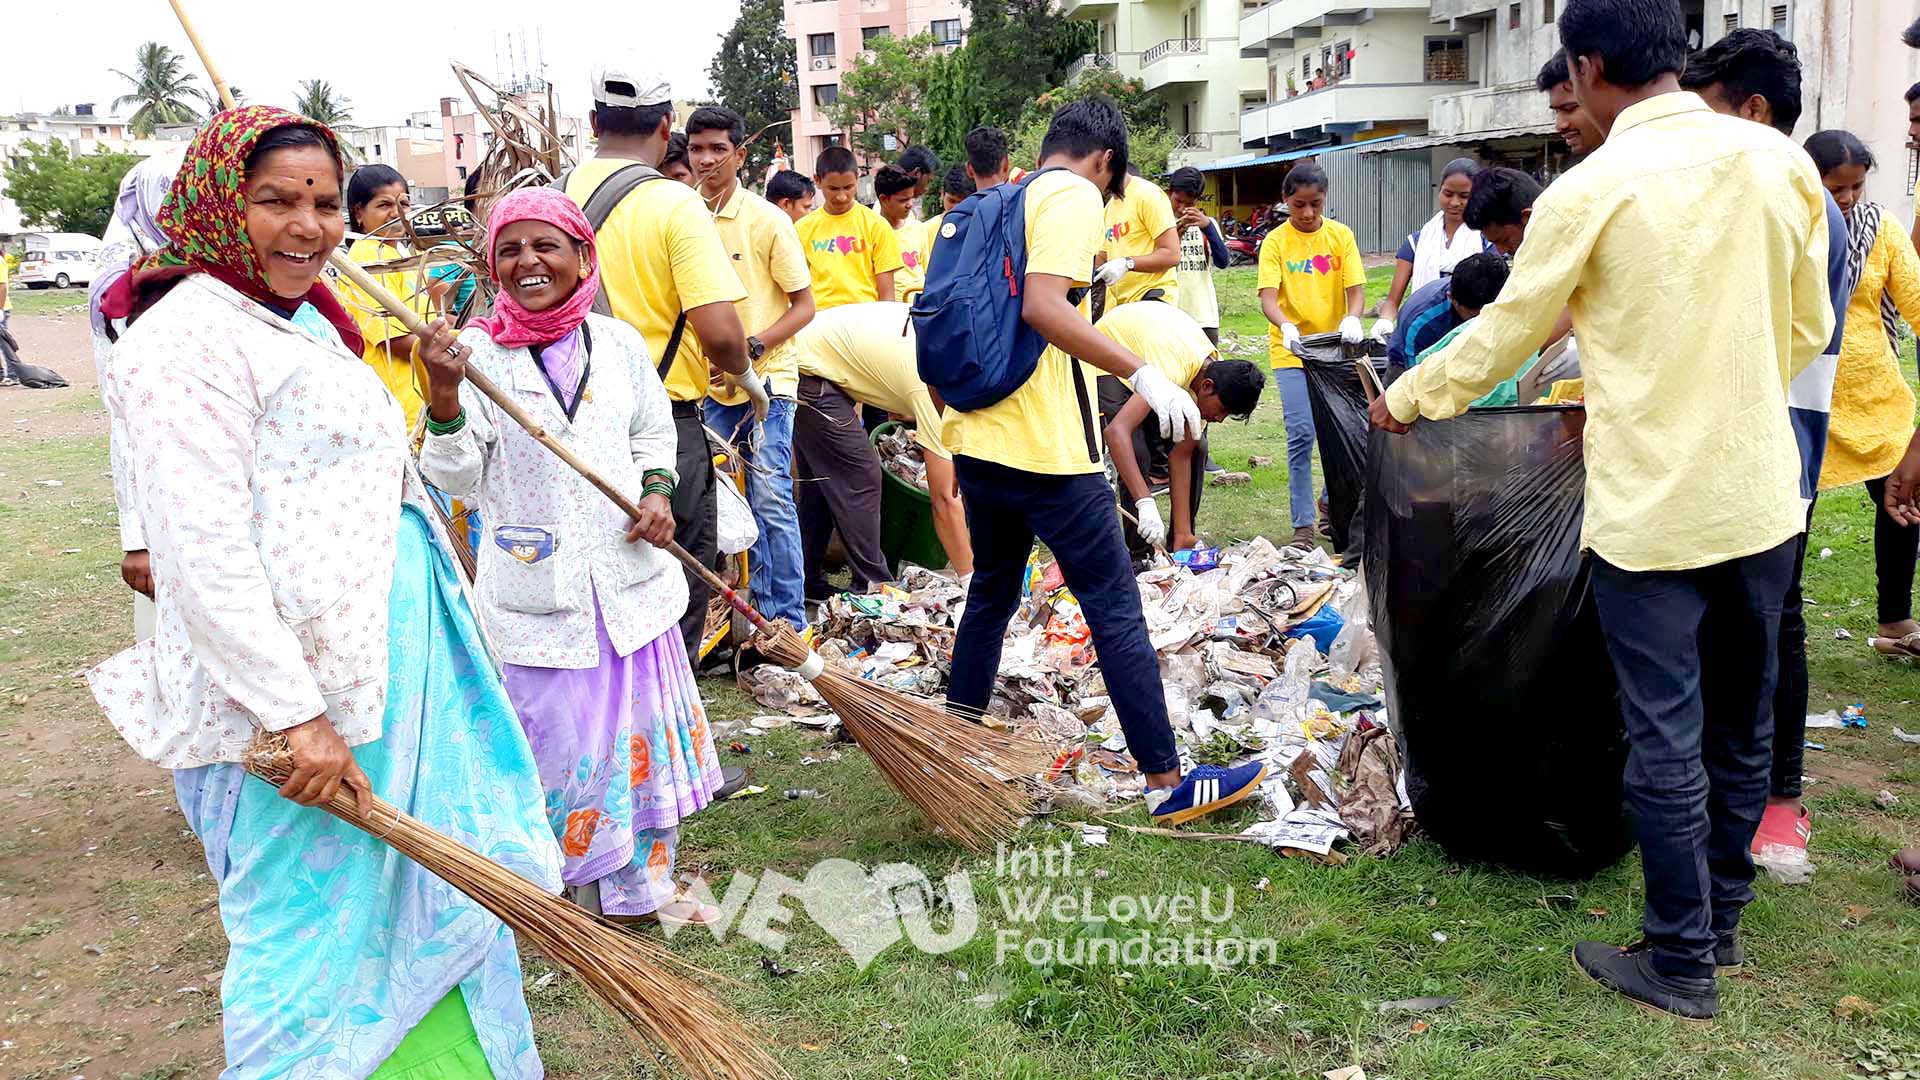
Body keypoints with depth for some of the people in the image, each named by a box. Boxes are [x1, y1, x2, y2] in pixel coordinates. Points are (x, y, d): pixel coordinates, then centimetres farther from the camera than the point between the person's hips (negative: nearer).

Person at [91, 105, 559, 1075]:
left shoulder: (304, 319, 14)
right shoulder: (193, 333, -17)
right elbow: (204, 549, -24)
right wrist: (293, 713, -26)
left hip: (389, 657, 10)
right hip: (293, 684, -10)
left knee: (428, 888, 21)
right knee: (314, 923, 2)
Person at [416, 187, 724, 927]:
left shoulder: (618, 342, 3)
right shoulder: (476, 352, -7)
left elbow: (655, 434, 16)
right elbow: (456, 476, -10)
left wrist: (658, 492, -2)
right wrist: (443, 397, -25)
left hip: (629, 575, 4)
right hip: (538, 585, -3)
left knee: (643, 731, 13)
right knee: (558, 739, 5)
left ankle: (642, 884, 33)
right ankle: (551, 888, 28)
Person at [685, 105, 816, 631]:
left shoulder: (768, 220, -7)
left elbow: (804, 306, -7)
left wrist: (752, 349, -20)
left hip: (765, 380, -5)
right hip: (712, 386, 5)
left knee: (772, 499, -6)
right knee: (735, 501, 10)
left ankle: (788, 622, 3)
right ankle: (762, 610, 23)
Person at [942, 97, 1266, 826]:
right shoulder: (1075, 196, -7)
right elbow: (1042, 305, -24)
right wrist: (1141, 373, -25)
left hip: (977, 439, 9)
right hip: (1046, 447, -8)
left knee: (991, 595, 21)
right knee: (1115, 609, -2)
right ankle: (1168, 783, 3)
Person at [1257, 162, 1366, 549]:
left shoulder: (1341, 236, 1)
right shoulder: (1275, 241, -4)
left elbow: (1356, 288, -5)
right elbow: (1268, 297, -14)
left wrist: (1352, 319, -27)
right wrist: (1285, 327, -35)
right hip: (1291, 351, -2)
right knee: (1301, 434, -8)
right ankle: (1303, 524, -1)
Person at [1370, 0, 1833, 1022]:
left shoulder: (1590, 191, -13)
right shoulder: (1780, 161, 0)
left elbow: (1502, 336, -3)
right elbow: (1808, 326, 10)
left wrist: (1405, 398, 14)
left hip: (1650, 509, -5)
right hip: (1760, 497, 5)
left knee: (1666, 738, 5)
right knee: (1741, 723, 18)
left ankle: (1681, 962, 17)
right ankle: (1720, 915, 35)